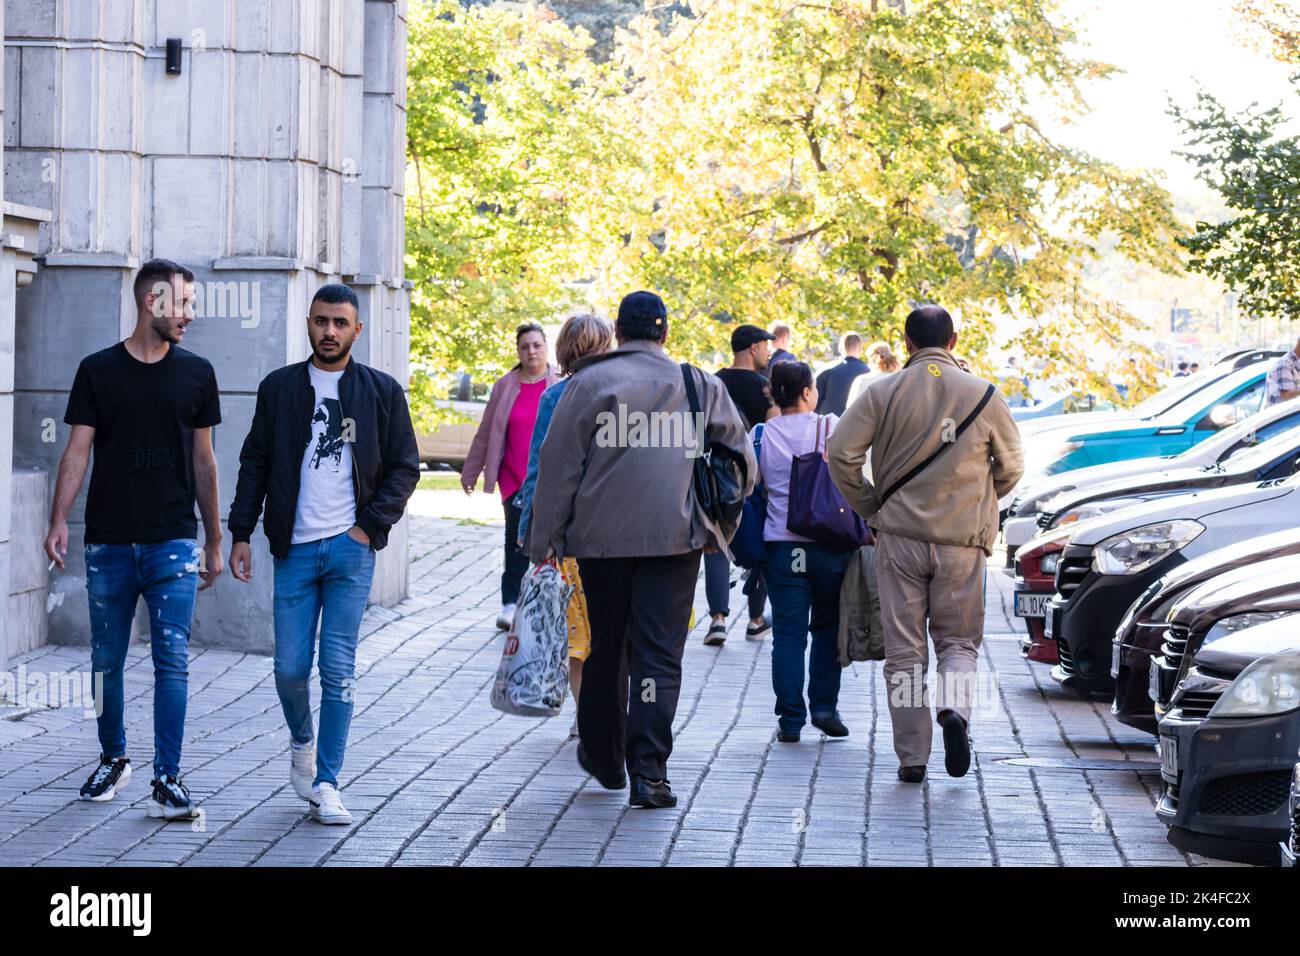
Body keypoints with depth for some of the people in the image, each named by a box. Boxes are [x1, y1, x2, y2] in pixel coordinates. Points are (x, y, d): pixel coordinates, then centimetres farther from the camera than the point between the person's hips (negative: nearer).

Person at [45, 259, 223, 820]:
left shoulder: (195, 374, 8)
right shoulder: (98, 370, 3)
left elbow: (203, 462, 13)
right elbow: (78, 452, 1)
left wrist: (214, 542, 13)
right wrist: (58, 521, -12)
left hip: (173, 543, 0)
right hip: (109, 543, 0)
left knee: (172, 662, -7)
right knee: (107, 661, 8)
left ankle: (167, 782, -6)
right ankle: (113, 760, 27)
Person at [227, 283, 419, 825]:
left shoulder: (382, 392, 5)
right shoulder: (279, 388, 8)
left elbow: (405, 468, 7)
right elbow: (255, 464, 11)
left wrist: (371, 525, -4)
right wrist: (241, 533, 3)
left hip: (351, 549, -1)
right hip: (294, 550, 1)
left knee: (338, 669, -4)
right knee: (290, 668, 0)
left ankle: (326, 783, 3)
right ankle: (302, 742, 31)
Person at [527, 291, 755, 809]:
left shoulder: (589, 383, 1)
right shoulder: (700, 386, 6)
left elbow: (558, 466, -1)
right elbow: (742, 458, 11)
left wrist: (544, 538, 4)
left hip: (601, 536, 0)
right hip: (675, 537, 0)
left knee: (605, 649, 14)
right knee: (659, 654, -1)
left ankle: (603, 758, 27)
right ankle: (648, 771, -12)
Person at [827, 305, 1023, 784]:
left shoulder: (883, 392, -3)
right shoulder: (984, 395, -1)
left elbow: (841, 452, -6)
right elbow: (1011, 465, 7)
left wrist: (869, 506, 7)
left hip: (900, 535, 0)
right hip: (962, 542, 0)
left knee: (903, 649, 6)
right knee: (958, 639, 13)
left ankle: (912, 758, 5)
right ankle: (954, 708, -17)